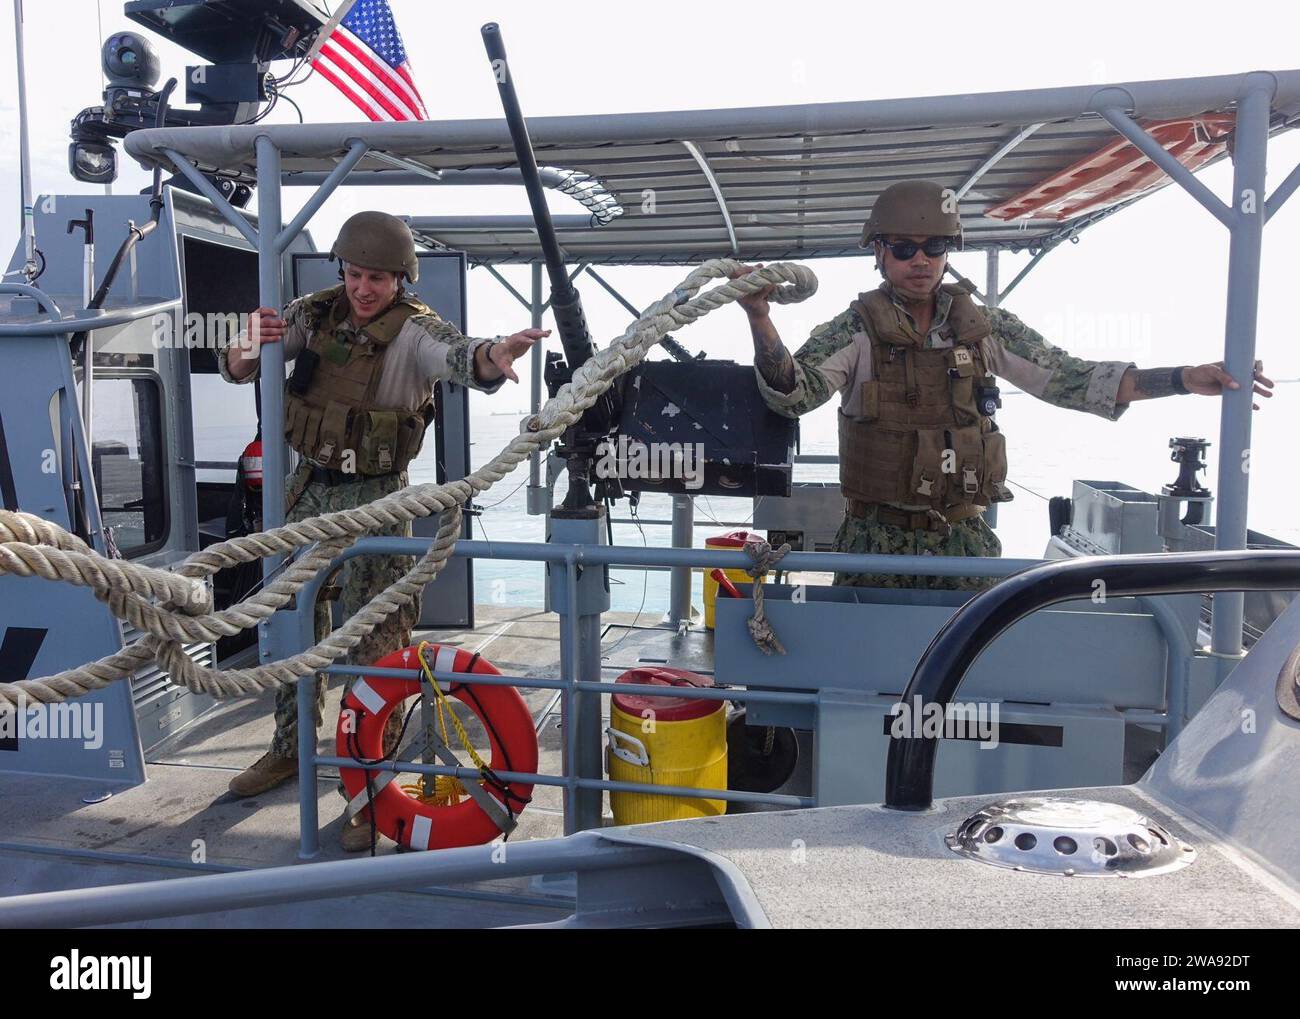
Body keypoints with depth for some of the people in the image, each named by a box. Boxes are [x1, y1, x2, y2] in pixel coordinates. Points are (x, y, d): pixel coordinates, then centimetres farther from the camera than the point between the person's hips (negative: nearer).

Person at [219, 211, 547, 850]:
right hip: (310, 489, 6)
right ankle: (290, 748, 37)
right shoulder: (315, 315, 1)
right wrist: (250, 347, -25)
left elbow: (455, 356, -34)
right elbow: (236, 369, 0)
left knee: (375, 642, -4)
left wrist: (494, 355, -58)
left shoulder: (413, 329, -13)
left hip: (376, 497, -5)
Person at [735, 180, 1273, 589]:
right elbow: (792, 392, -15)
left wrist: (1184, 379, -2)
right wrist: (759, 320, -33)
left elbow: (1065, 377, 5)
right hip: (878, 541, -2)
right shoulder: (855, 330, -3)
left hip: (963, 537, 3)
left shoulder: (985, 326, 5)